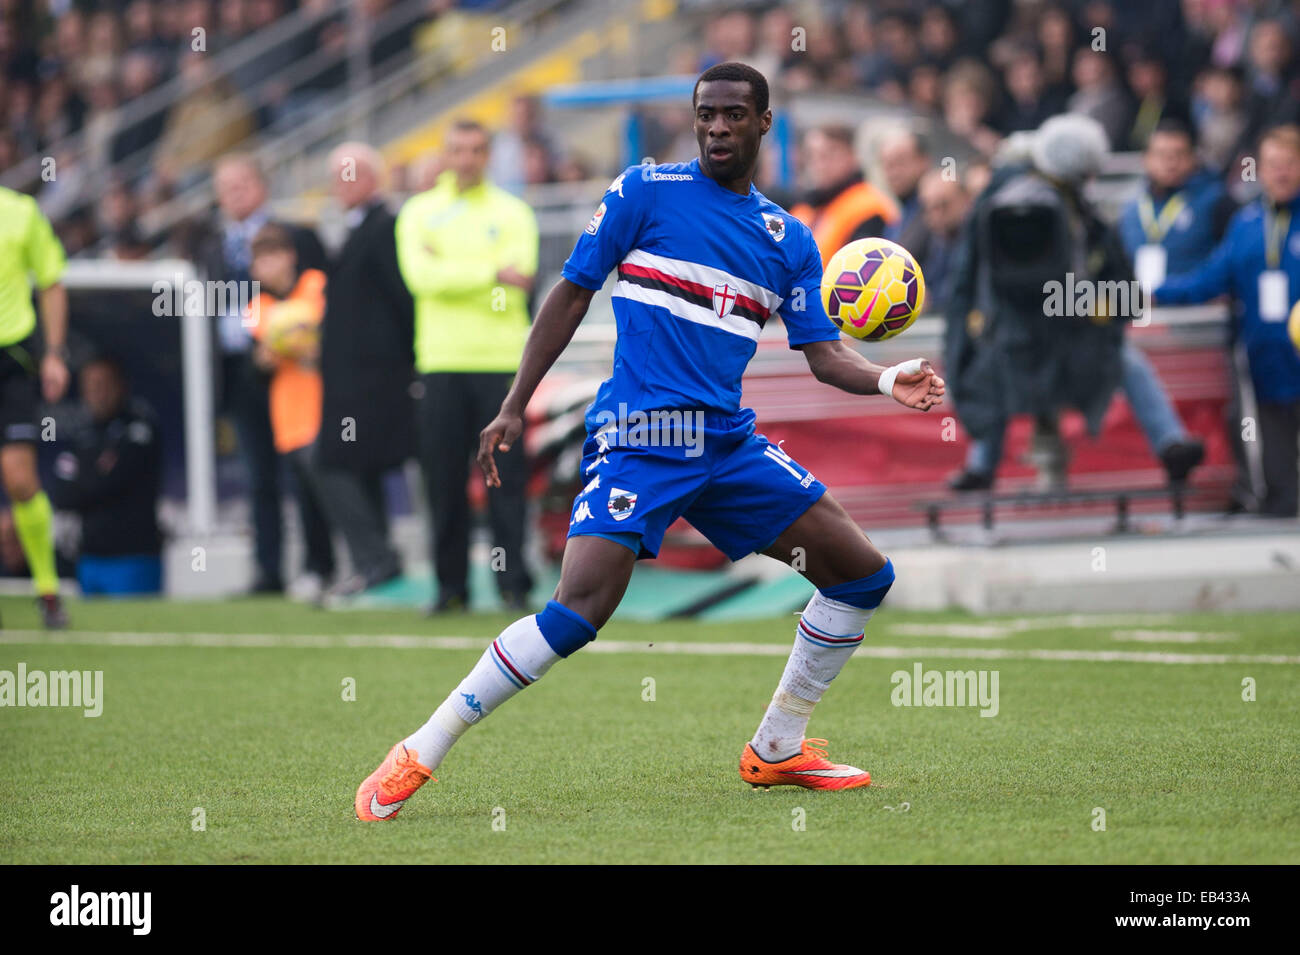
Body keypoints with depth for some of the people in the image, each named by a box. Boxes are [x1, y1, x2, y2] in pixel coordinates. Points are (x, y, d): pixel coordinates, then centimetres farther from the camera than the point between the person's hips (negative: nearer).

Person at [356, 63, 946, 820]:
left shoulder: (789, 239, 13)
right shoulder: (647, 191, 1)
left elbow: (823, 353, 11)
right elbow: (572, 294, 3)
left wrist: (888, 380, -10)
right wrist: (515, 407, -2)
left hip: (727, 439, 6)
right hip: (640, 436, -6)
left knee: (865, 574, 3)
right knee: (582, 609, -23)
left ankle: (778, 750, 18)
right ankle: (417, 757, -14)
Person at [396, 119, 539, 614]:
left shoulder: (512, 213, 7)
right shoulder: (418, 213, 10)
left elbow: (517, 280, -7)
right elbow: (419, 276, -8)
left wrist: (449, 272, -6)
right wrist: (493, 273, -13)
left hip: (501, 361, -1)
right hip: (441, 362, 1)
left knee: (506, 476, -4)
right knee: (443, 477, 0)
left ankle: (513, 583, 0)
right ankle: (451, 586, 7)